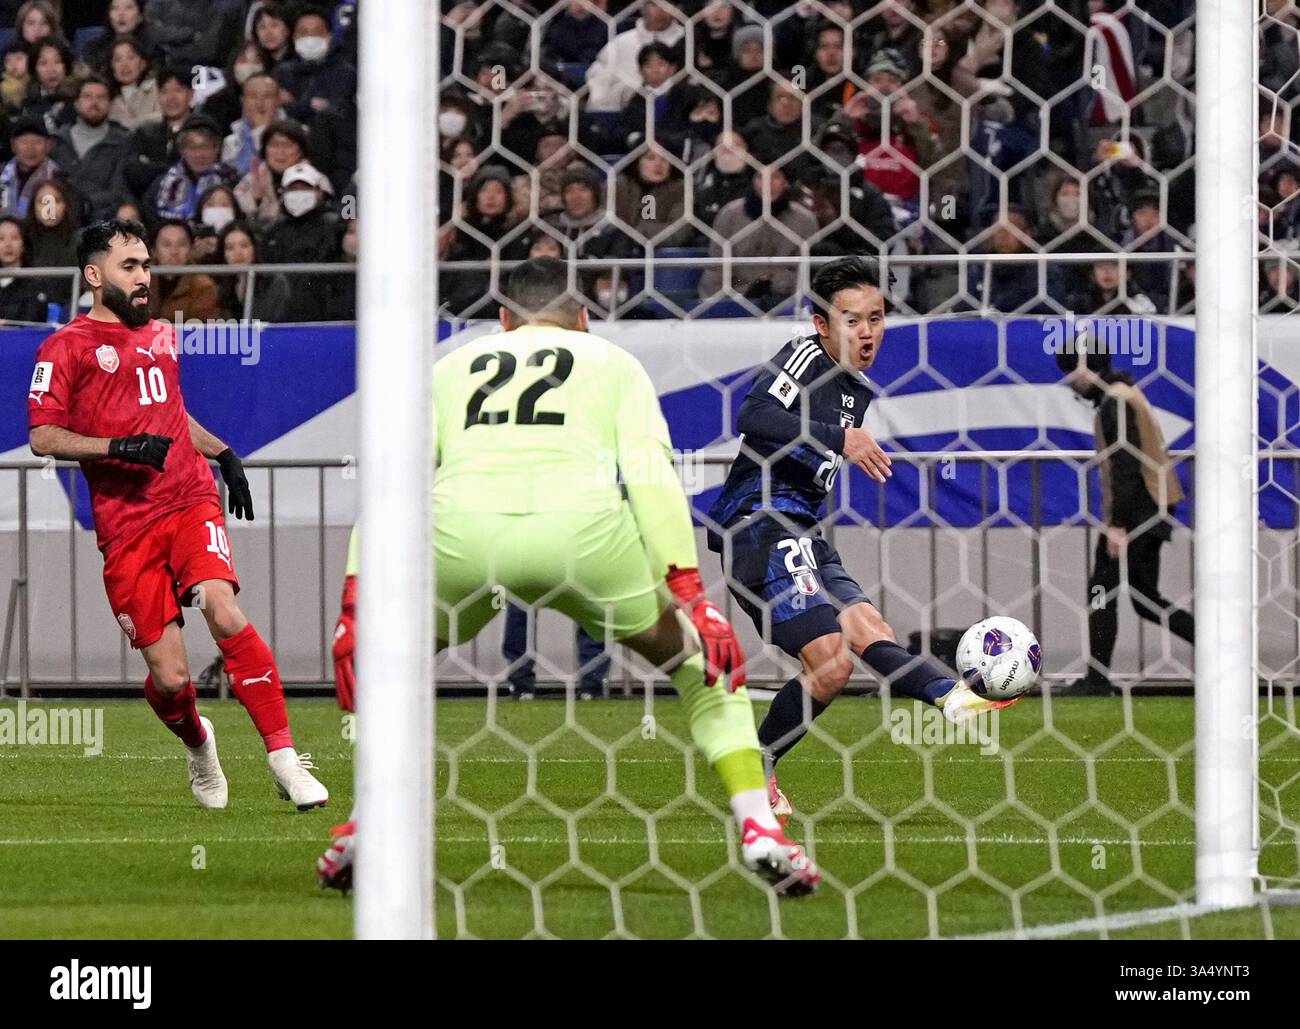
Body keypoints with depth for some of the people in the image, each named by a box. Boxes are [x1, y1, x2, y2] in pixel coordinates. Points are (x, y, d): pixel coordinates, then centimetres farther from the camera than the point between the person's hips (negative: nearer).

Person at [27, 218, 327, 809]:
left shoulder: (162, 337, 21)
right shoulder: (66, 348, 1)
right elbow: (43, 437, -7)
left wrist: (223, 454, 23)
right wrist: (118, 447, -18)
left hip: (191, 500, 3)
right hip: (125, 526, -3)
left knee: (225, 614, -24)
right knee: (169, 678, -7)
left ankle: (285, 760, -21)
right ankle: (198, 747, 28)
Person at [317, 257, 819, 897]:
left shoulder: (451, 368, 32)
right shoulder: (613, 364, 26)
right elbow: (651, 475, 8)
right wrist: (689, 592, 2)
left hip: (461, 532, 1)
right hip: (582, 531, -1)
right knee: (708, 661, 22)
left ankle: (368, 827, 24)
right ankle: (759, 832, 9)